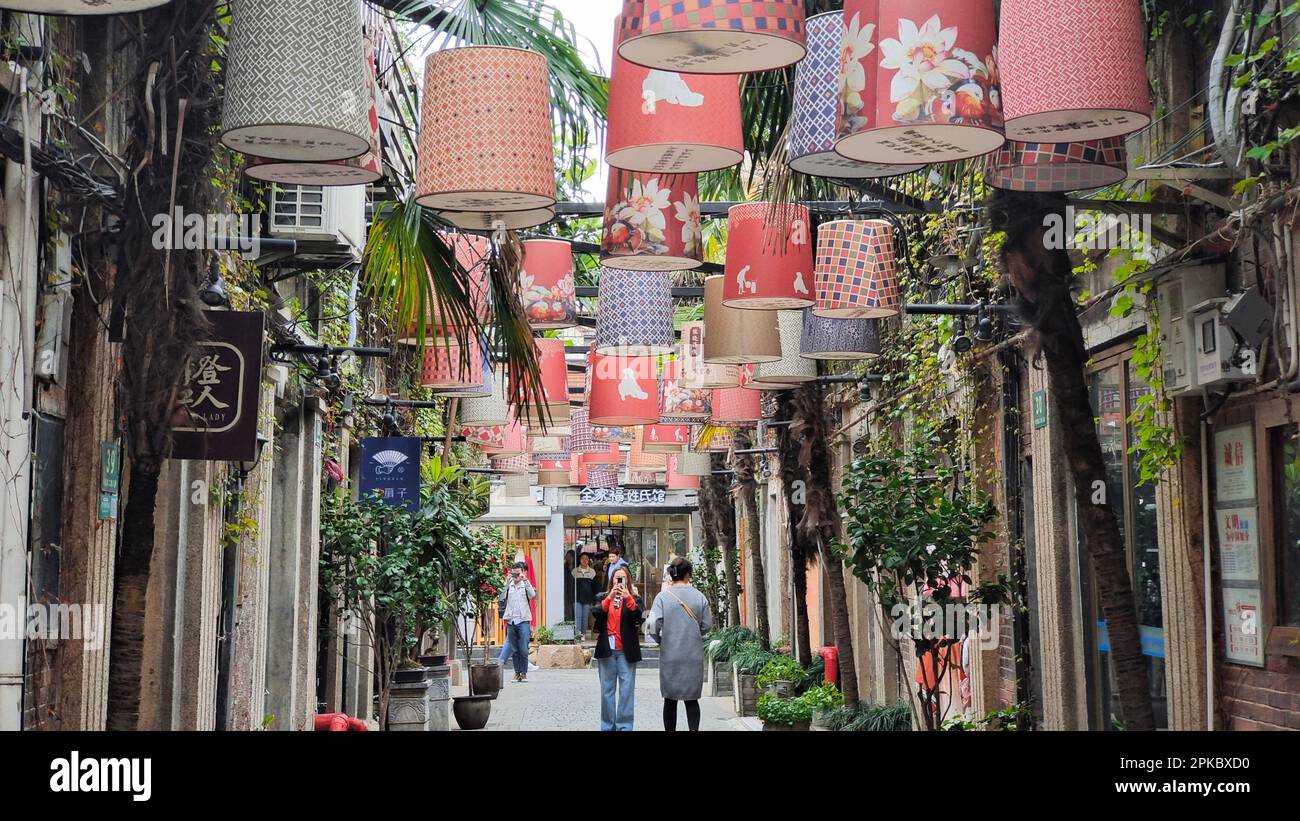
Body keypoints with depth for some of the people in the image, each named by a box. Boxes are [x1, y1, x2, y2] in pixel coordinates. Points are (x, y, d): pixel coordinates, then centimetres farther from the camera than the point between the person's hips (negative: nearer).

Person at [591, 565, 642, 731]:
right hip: (607, 650, 1)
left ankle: (624, 726, -1)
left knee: (627, 690, -3)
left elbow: (638, 616, -13)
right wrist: (610, 597, -22)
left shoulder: (634, 598, 6)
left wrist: (628, 597, -27)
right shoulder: (603, 598, 10)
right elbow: (596, 613, -9)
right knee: (607, 690, 6)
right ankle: (607, 725, 12)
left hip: (626, 651, -1)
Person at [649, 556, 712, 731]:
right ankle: (694, 728, -10)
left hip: (670, 654, -1)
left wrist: (660, 641, 7)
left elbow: (654, 625, -13)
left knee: (670, 699, 10)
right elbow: (707, 625, 2)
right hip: (694, 655, 1)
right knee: (691, 699, 8)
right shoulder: (699, 597, -3)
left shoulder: (662, 596, -6)